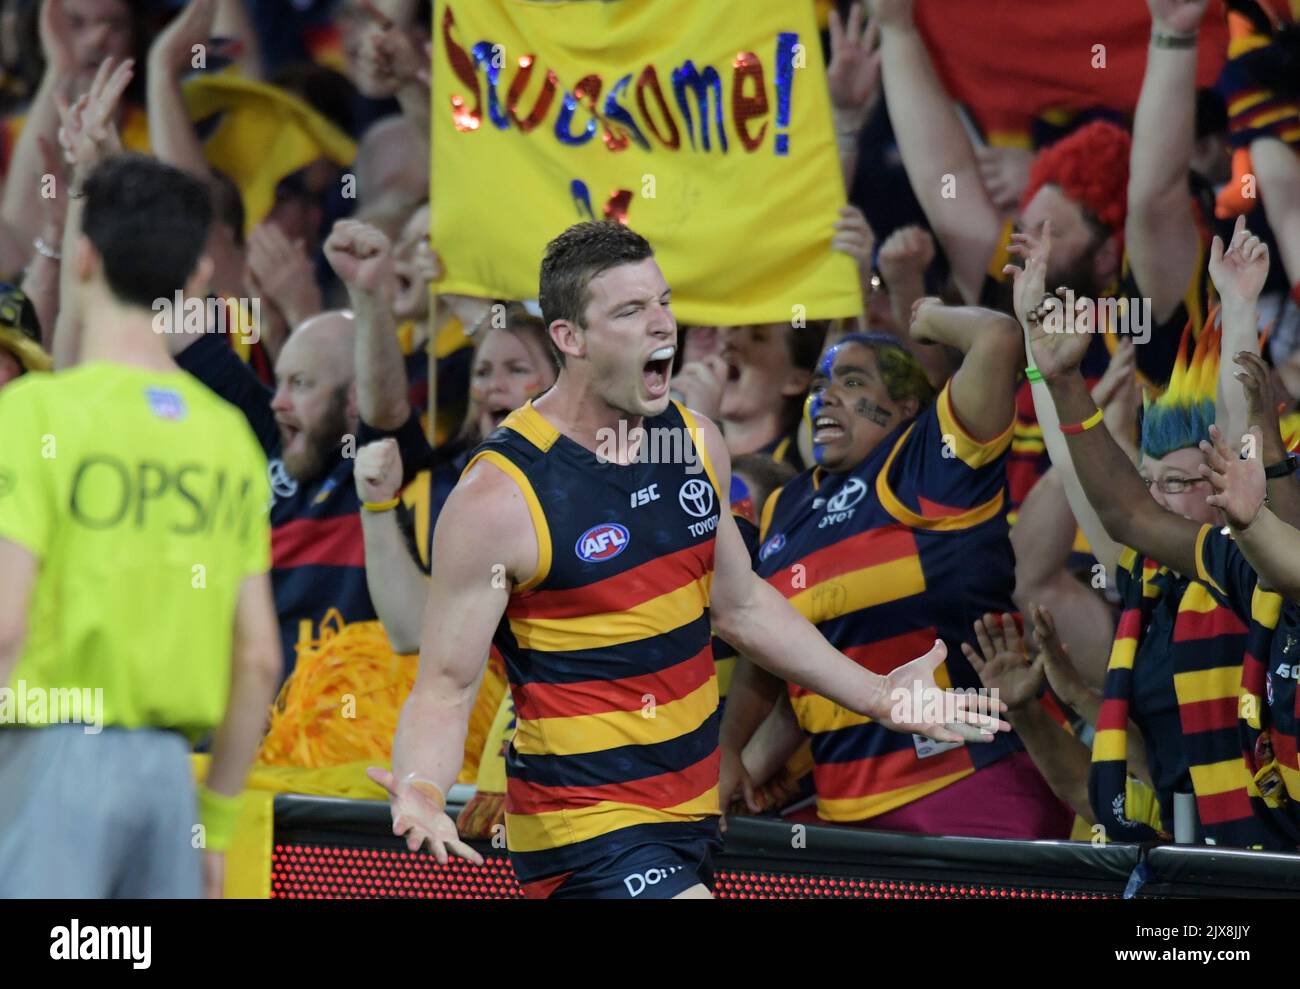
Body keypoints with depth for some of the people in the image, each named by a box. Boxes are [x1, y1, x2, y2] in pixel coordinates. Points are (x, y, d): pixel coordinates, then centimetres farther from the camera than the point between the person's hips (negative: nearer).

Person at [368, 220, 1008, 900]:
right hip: (588, 835, -7)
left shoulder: (697, 444, 5)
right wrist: (423, 795, -34)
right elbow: (446, 687, -15)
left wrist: (877, 695, 21)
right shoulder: (500, 497, -17)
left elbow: (739, 605, 20)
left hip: (691, 811, 8)